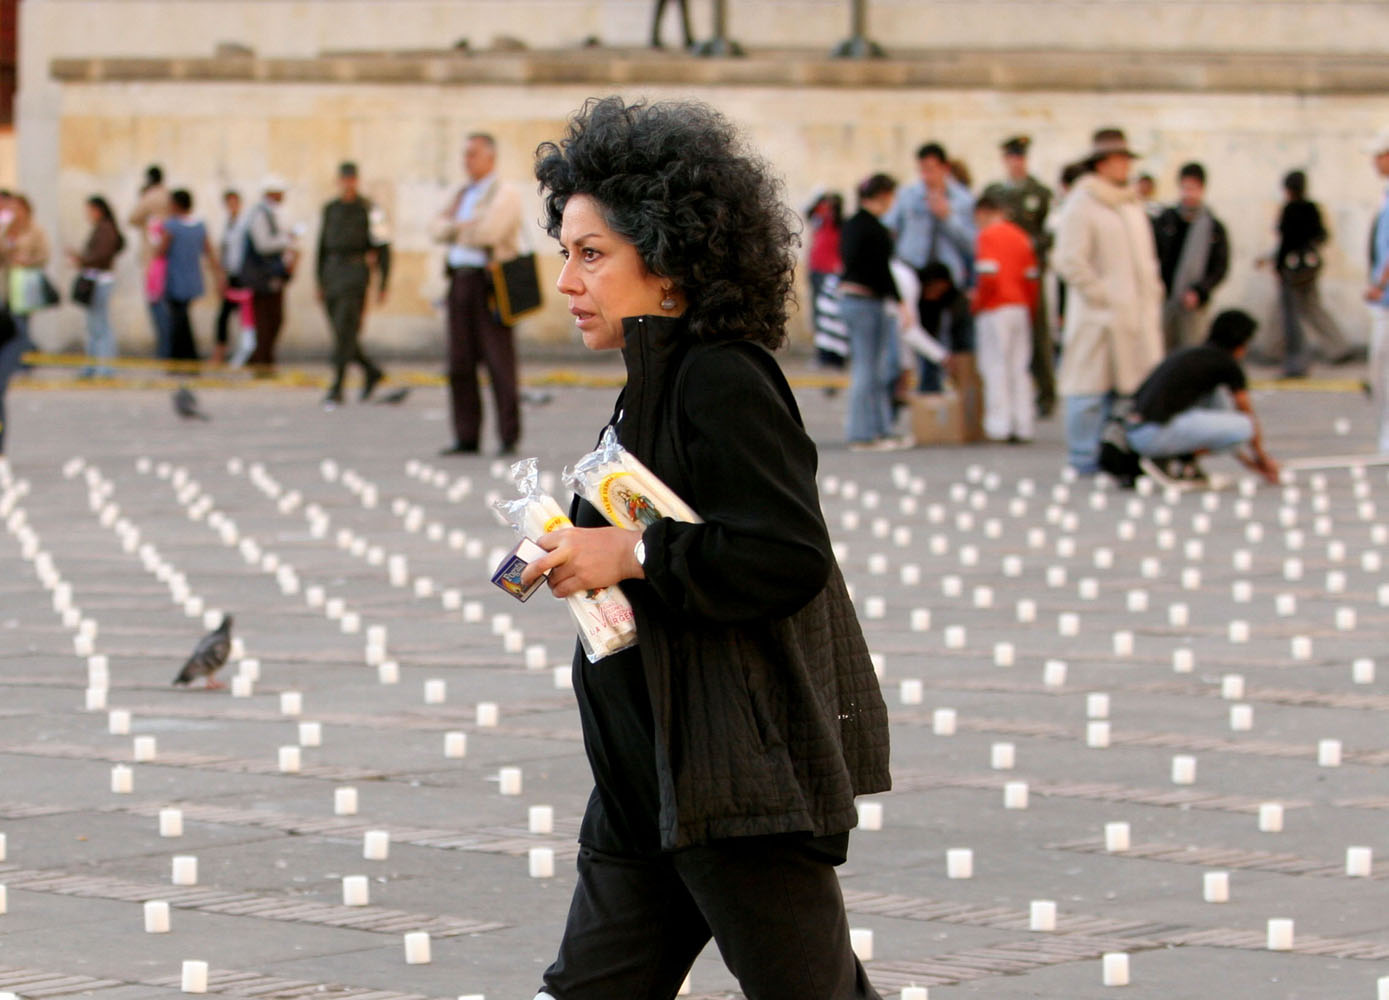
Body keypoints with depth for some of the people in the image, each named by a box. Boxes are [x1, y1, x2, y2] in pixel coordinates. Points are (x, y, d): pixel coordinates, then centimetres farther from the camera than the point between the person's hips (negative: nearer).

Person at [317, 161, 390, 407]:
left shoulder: (368, 210, -3)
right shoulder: (330, 209, 13)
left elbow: (383, 248, -2)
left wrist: (383, 285, -5)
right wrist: (320, 283, 15)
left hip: (356, 272, -6)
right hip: (332, 272, 6)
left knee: (345, 330, -14)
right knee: (340, 332, 8)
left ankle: (336, 389, -15)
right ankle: (371, 372, 29)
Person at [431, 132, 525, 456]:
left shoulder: (505, 194, -2)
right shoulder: (463, 194, 22)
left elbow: (488, 232, -16)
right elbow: (441, 229, 11)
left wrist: (456, 228, 0)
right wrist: (467, 226, -7)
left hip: (488, 280, -7)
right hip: (460, 280, 7)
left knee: (499, 361, -8)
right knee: (461, 362, 3)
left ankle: (509, 438, -6)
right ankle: (466, 437, 6)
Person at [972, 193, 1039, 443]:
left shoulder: (987, 236, -7)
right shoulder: (1021, 236, 12)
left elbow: (989, 276, -18)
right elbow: (1031, 278, 11)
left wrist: (977, 301, -3)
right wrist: (1030, 311, 17)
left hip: (995, 309, -6)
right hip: (1021, 308, 6)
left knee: (995, 366, -1)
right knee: (1019, 368, 9)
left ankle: (1000, 425, -4)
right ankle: (1023, 425, 8)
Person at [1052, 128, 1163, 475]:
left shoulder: (1131, 205, 17)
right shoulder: (1081, 205, -9)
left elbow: (1145, 257, 24)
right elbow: (1071, 262, -14)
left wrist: (1152, 296, 12)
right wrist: (1103, 296, -15)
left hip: (1136, 315, 8)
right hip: (1098, 316, -8)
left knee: (1126, 387, 9)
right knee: (1091, 388, -5)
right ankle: (1086, 459, 0)